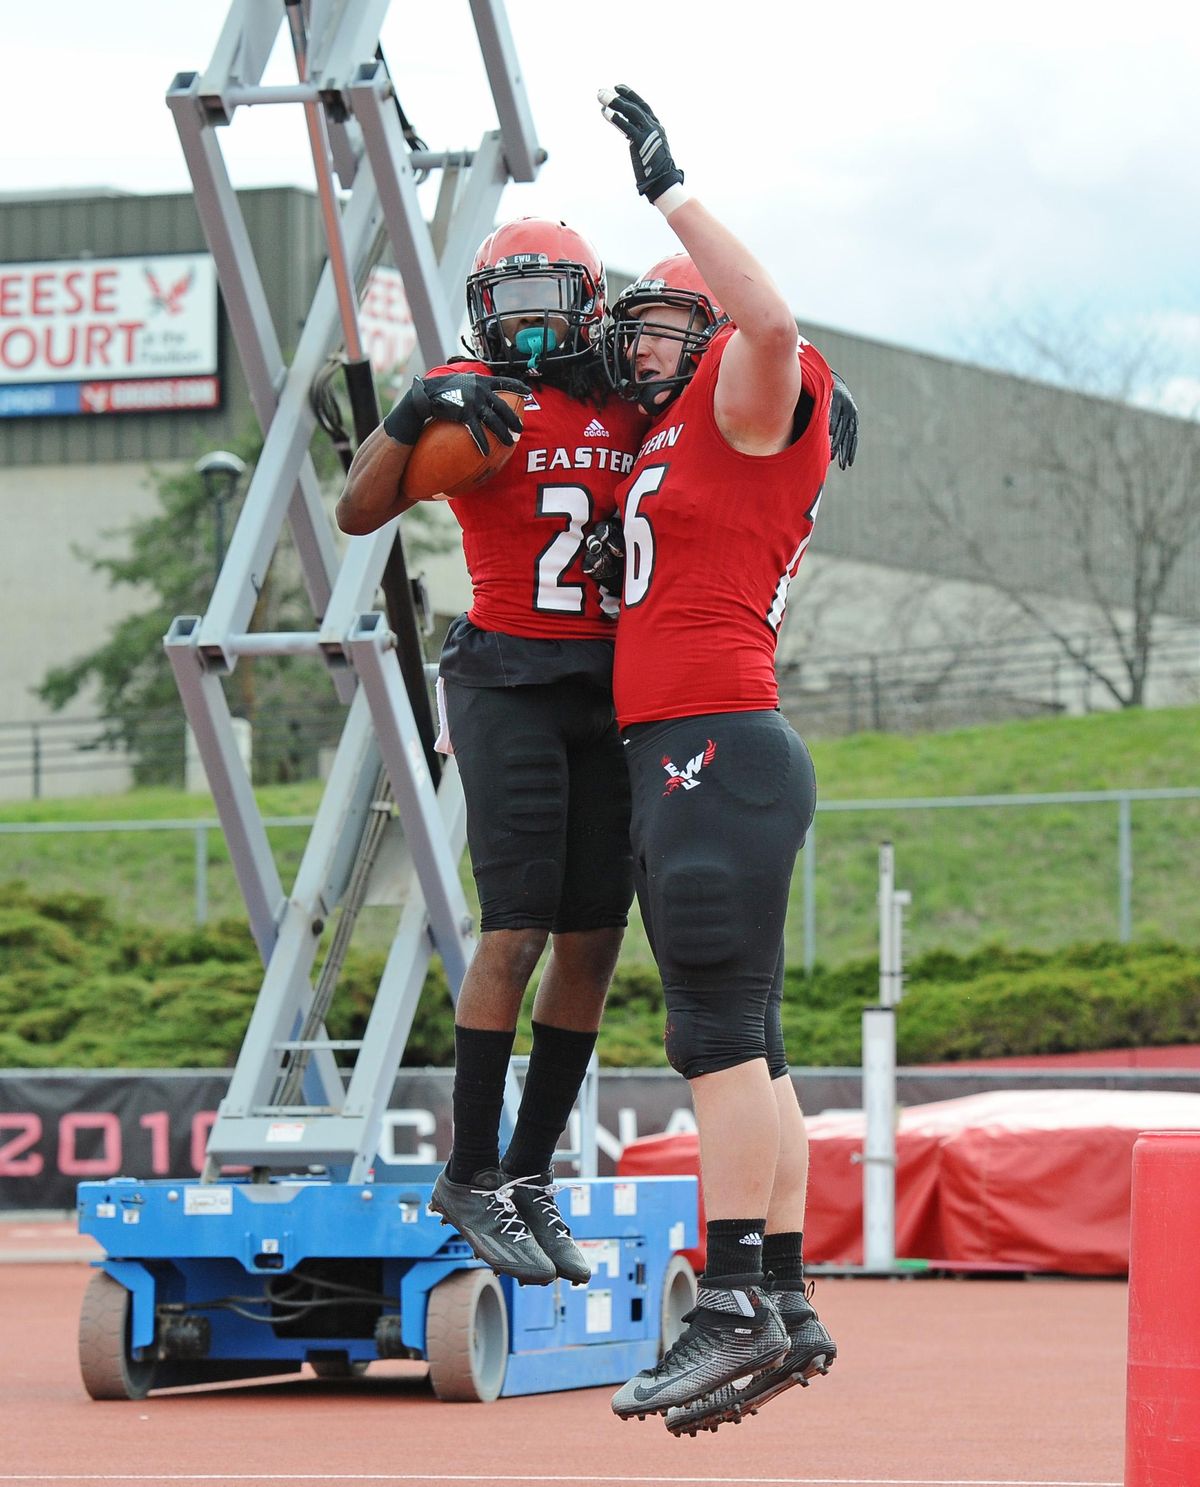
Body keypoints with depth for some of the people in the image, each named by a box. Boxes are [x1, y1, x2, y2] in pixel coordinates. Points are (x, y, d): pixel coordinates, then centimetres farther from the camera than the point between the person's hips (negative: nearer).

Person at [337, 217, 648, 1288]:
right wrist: (416, 413, -20)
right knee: (518, 929, -13)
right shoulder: (471, 402, -1)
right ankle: (471, 1179, -6)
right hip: (508, 683, -5)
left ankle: (530, 1175, 12)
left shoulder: (634, 406, 10)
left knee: (593, 940, 4)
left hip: (613, 691, 5)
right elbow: (359, 514, -7)